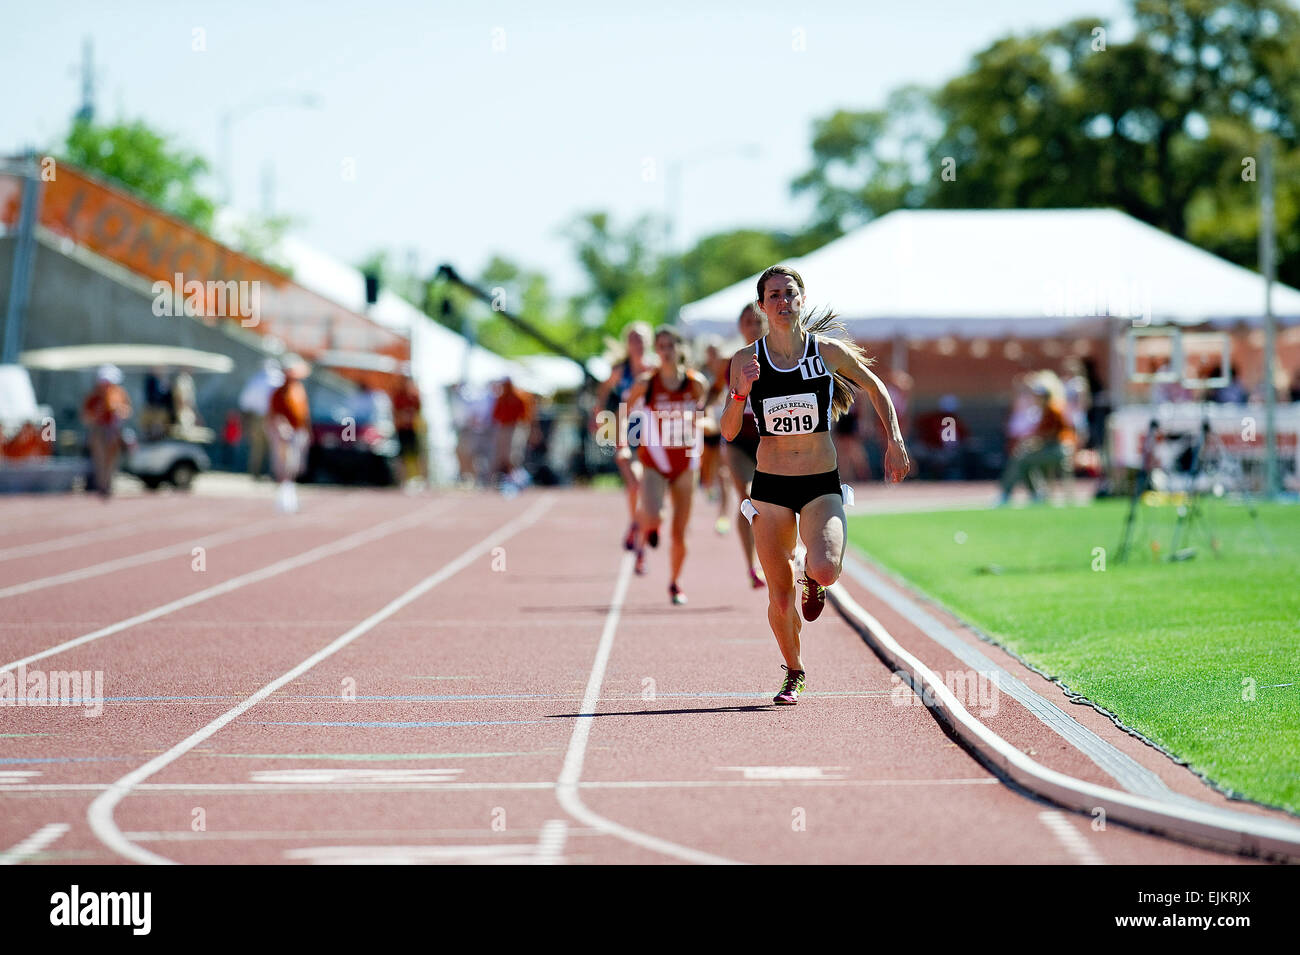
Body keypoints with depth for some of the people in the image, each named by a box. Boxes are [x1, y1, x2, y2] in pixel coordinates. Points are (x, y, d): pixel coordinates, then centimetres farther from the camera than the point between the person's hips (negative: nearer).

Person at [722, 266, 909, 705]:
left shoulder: (829, 351, -3)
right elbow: (728, 432, -2)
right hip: (770, 486, 1)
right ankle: (794, 673, 29)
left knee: (824, 570, -26)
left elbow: (876, 389, 13)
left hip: (822, 486, -1)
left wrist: (895, 442, 4)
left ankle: (814, 579, 13)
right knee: (780, 595, 2)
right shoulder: (747, 360, -2)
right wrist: (741, 393, -19)